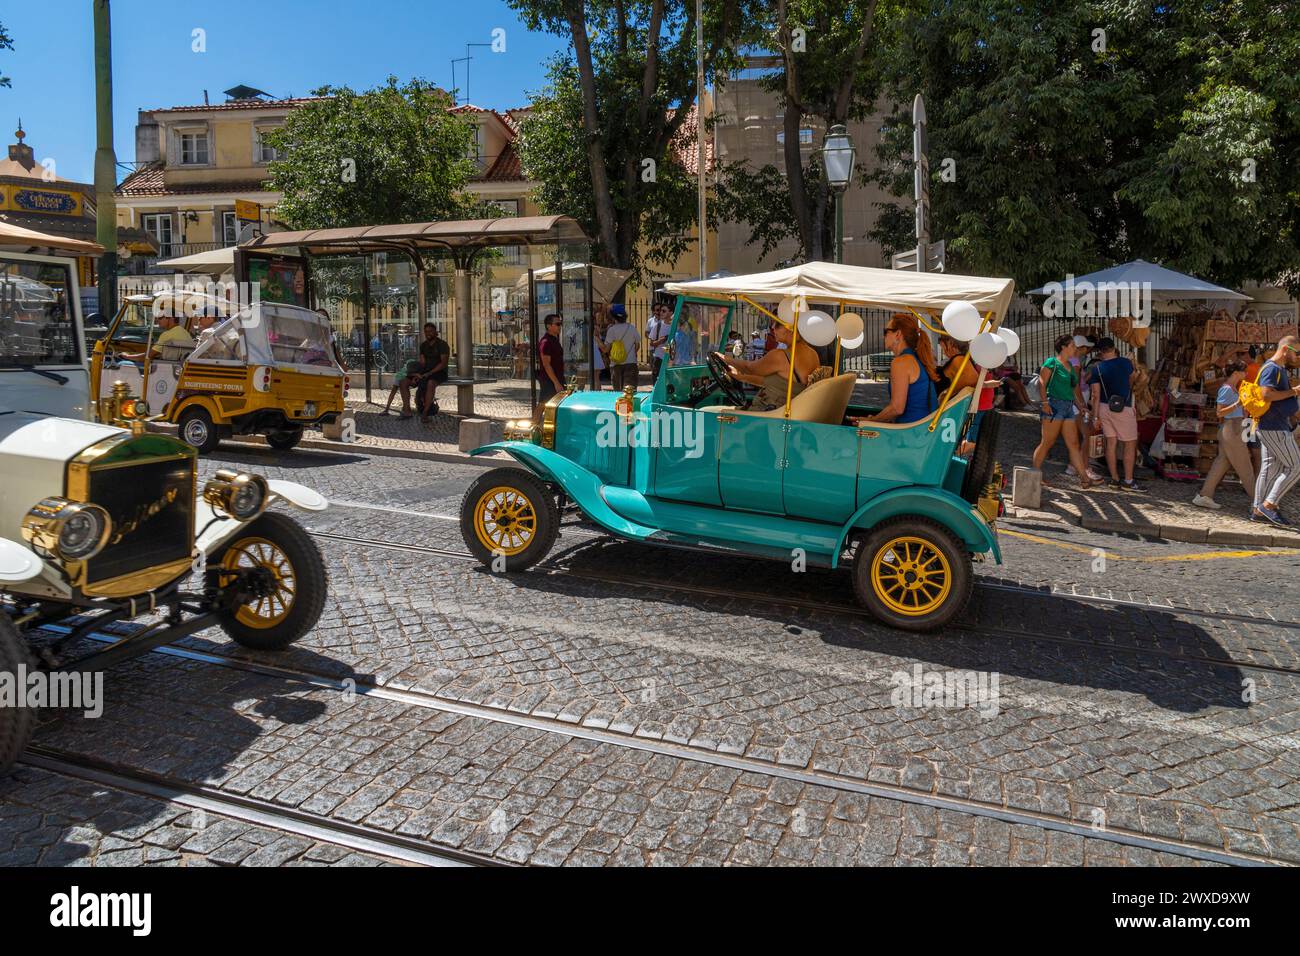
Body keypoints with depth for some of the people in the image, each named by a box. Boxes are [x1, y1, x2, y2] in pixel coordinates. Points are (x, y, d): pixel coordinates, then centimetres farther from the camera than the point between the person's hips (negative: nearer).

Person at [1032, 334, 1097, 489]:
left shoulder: (1070, 366, 20)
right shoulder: (1052, 362, -4)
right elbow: (1042, 383, -11)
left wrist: (1081, 407, 18)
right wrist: (1045, 403, -20)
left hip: (1069, 407, 8)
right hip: (1055, 405, -8)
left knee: (1073, 443, 4)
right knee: (1047, 442, -6)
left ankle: (1084, 478, 2)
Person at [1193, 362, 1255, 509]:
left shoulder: (1233, 388, 16)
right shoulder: (1226, 389, -14)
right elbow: (1220, 413, -18)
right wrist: (1238, 403, -26)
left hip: (1234, 430, 10)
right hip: (1231, 430, -10)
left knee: (1221, 463, 9)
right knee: (1244, 466, -2)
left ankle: (1204, 496, 10)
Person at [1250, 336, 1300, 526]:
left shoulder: (1281, 369, 19)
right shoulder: (1271, 368, -13)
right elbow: (1267, 395, -27)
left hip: (1276, 427, 10)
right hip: (1274, 427, -10)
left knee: (1270, 468, 10)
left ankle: (1258, 509, 13)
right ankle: (1269, 504, -8)